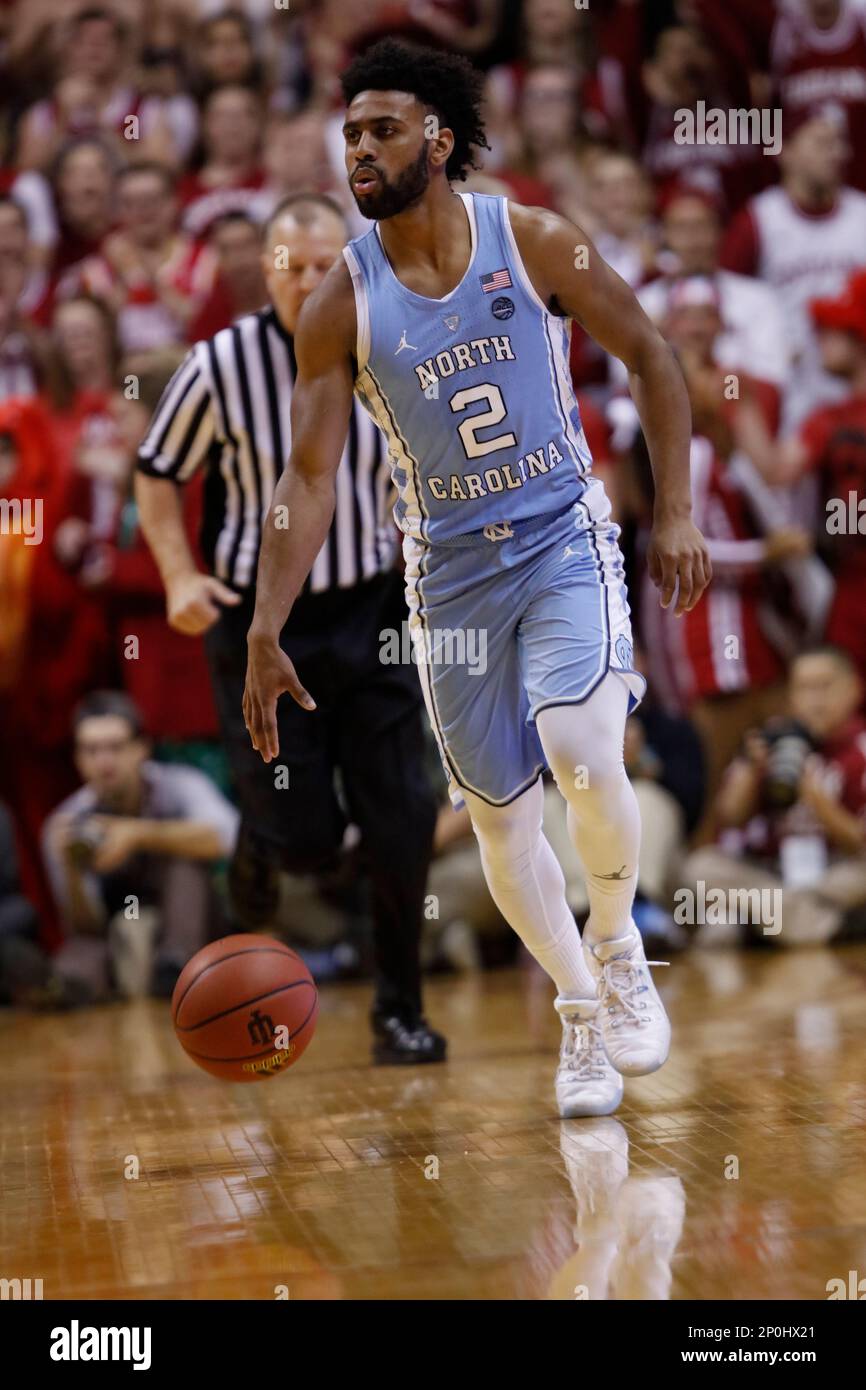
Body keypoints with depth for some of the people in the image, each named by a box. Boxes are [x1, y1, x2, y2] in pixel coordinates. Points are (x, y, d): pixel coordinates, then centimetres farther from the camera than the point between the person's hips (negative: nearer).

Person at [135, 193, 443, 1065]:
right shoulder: (220, 364, -11)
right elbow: (157, 475, 1)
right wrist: (179, 576, -11)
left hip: (372, 611, 2)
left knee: (402, 822, -3)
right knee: (305, 837, -5)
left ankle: (399, 1012, 13)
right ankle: (257, 852, 33)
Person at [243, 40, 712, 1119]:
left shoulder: (534, 242, -9)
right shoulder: (340, 305, -8)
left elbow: (649, 358, 1)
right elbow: (309, 475, -7)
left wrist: (676, 516, -5)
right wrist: (265, 635, -15)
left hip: (564, 537, -2)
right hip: (449, 572, 2)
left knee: (584, 759, -24)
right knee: (500, 817, 6)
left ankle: (615, 939, 6)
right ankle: (583, 1013, 27)